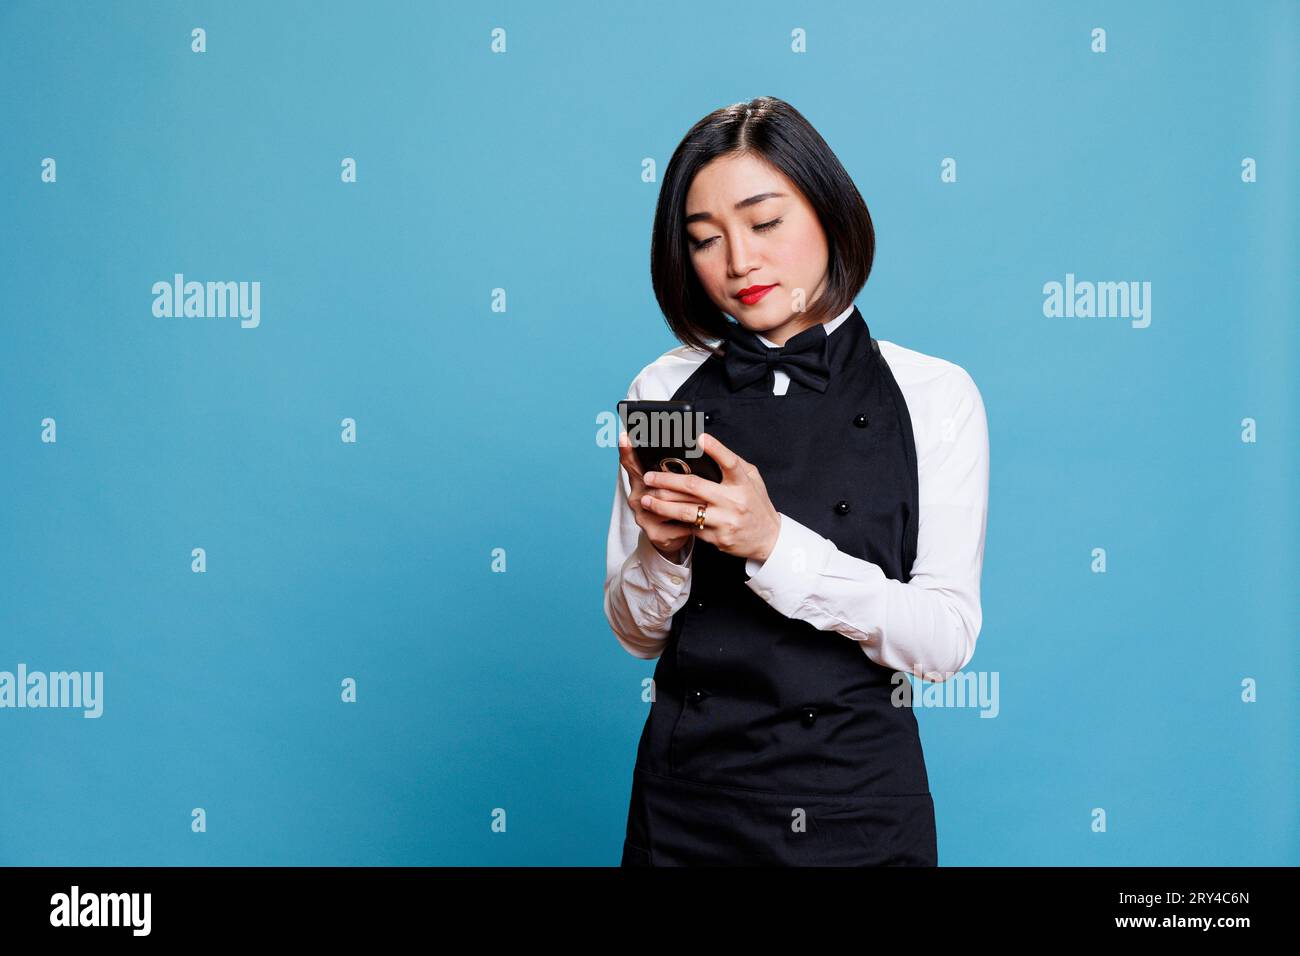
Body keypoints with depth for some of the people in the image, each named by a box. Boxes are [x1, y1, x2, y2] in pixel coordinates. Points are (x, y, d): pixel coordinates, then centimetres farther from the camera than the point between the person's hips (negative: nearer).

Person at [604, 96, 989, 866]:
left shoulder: (935, 396, -6)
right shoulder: (663, 391, -1)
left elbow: (946, 642, -12)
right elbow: (637, 634, 3)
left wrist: (774, 544, -23)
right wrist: (665, 548, -17)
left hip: (857, 804, -1)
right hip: (686, 800, 2)